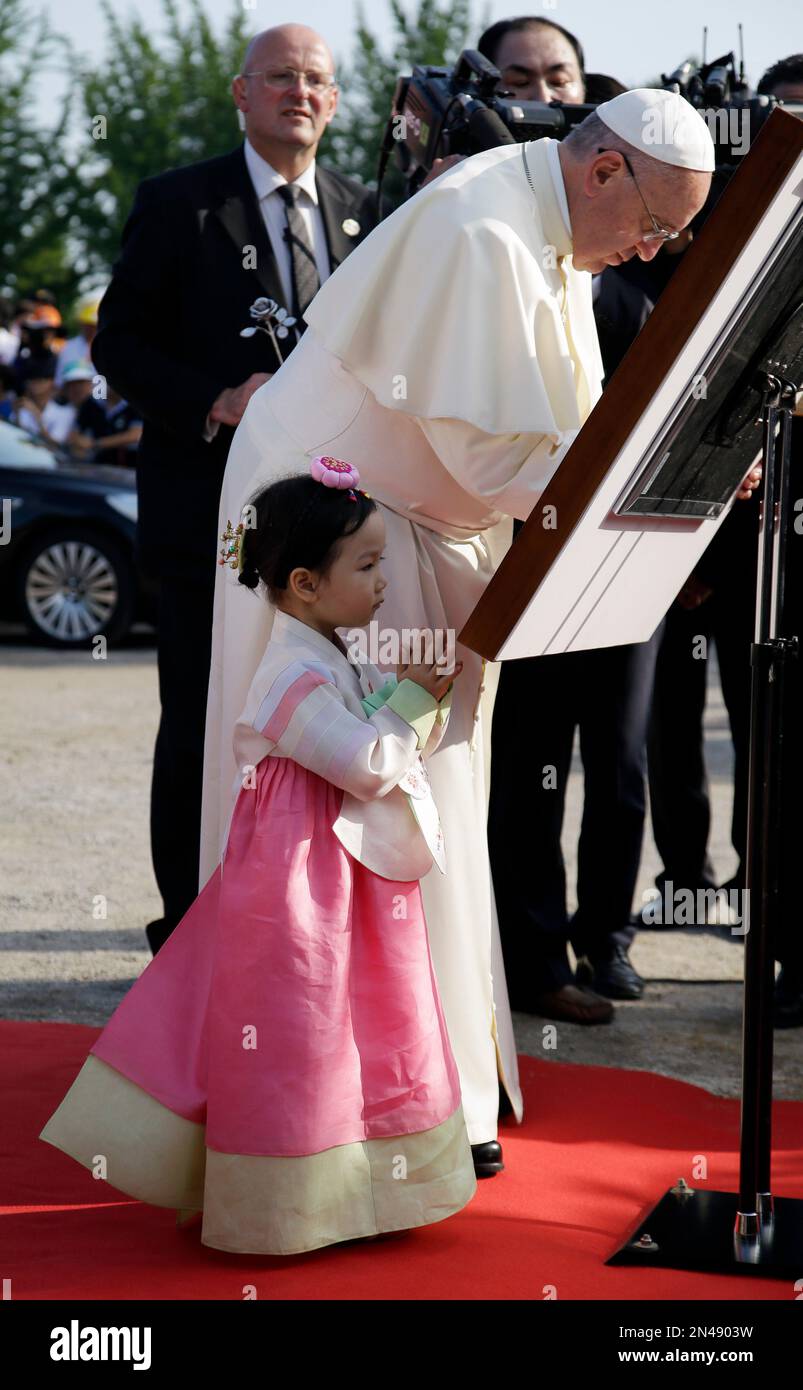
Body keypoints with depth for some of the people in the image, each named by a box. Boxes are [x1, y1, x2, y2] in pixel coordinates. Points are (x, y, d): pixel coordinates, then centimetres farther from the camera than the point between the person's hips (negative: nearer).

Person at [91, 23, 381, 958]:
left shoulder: (361, 211, 12)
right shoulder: (177, 204, 0)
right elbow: (117, 344, -3)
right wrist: (218, 403, -17)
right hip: (211, 512, -4)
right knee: (201, 736, 3)